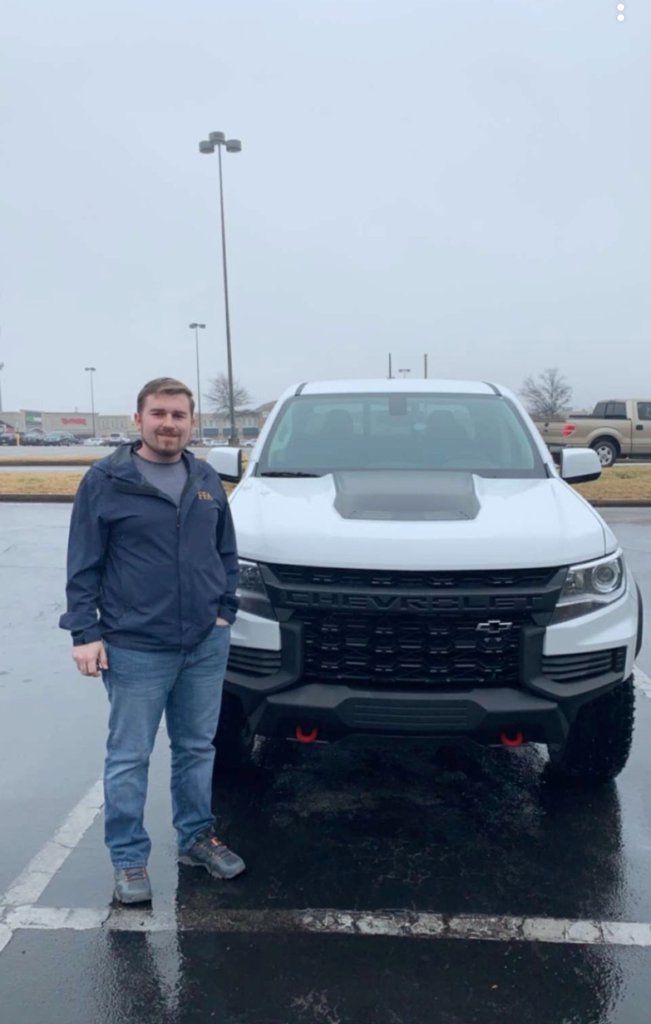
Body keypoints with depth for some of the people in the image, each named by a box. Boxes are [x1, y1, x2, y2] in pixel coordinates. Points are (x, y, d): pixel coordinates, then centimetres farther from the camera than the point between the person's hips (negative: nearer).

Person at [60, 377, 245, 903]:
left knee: (198, 748, 17)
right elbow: (84, 564, -4)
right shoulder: (105, 481, -5)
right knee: (129, 758, 5)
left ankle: (196, 836, 34)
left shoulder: (207, 480, 8)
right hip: (135, 648, -4)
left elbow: (227, 553, 16)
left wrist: (224, 609, 8)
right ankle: (129, 859, 20)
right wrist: (85, 631, -10)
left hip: (207, 644, 5)